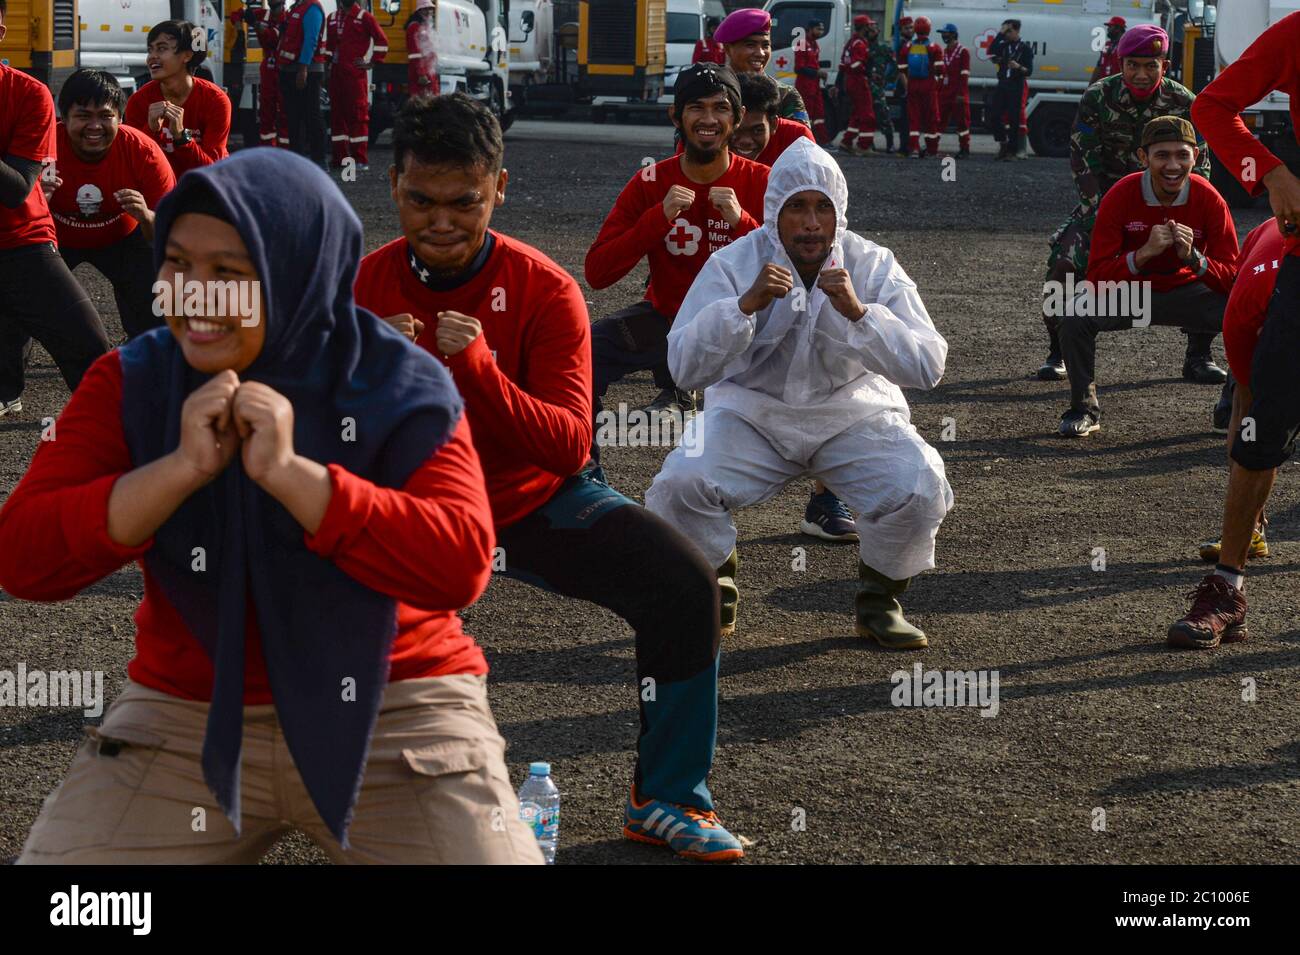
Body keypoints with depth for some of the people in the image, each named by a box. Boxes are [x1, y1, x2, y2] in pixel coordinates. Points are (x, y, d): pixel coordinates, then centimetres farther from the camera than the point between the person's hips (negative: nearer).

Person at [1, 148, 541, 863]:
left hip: (393, 712, -2)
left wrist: (289, 471, -27)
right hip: (185, 721, 2)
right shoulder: (131, 383, -1)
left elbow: (461, 566, -20)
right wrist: (182, 468, -22)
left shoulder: (396, 387, -7)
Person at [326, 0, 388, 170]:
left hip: (356, 74, -6)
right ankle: (340, 156, 11)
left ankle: (361, 159, -8)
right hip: (336, 73, 6)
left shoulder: (365, 17, -2)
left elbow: (382, 41, -3)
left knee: (357, 114, -8)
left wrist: (371, 63, -6)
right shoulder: (332, 18, 16)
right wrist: (327, 62, 16)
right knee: (337, 113, 6)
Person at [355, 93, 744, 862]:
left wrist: (479, 368, -37)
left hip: (539, 504, -1)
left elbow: (569, 447, -22)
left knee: (687, 585, -21)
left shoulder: (544, 289, -15)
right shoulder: (368, 286, -10)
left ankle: (668, 800, -2)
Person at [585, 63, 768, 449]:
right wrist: (659, 217, -24)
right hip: (666, 315, 1)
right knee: (586, 350, -22)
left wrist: (741, 221, -27)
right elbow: (596, 273, -13)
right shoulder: (650, 183, -6)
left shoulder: (761, 183, -9)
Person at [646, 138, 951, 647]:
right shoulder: (734, 264, -12)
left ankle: (878, 601, 3)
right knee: (678, 485, -27)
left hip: (853, 414, 0)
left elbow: (928, 367, -20)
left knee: (921, 490, -27)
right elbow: (685, 367, -21)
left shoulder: (873, 266, -11)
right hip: (752, 412, 0)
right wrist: (745, 305, -35)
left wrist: (859, 313, -34)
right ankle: (715, 582, 6)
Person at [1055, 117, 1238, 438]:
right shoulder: (1120, 196, -21)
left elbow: (1232, 279, -16)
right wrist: (1144, 254, -39)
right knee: (1076, 317, -29)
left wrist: (1193, 257, -35)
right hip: (1130, 291, -1)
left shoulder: (1209, 200, -18)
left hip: (1185, 291, 1)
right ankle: (1084, 409, -5)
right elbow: (1097, 278, -24)